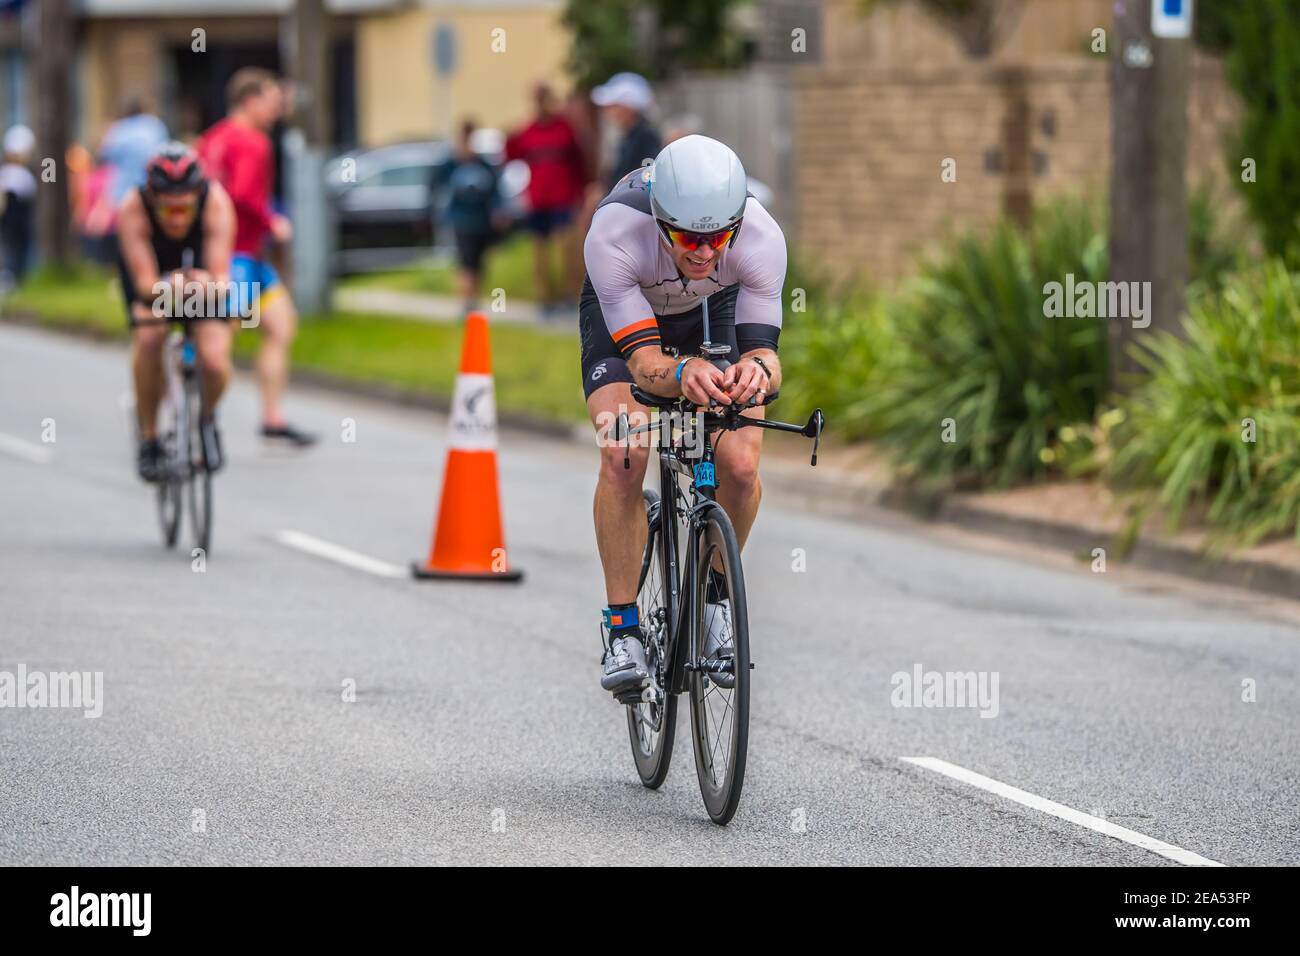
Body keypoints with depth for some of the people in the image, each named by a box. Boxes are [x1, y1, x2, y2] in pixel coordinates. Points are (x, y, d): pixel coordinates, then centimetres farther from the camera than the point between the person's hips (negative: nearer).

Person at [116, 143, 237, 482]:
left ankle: (207, 416, 14)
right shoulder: (133, 209, -35)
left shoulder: (216, 202, -35)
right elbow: (145, 282, -38)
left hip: (203, 272, 0)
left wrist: (209, 285, -61)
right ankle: (148, 435, -9)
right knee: (148, 338, -30)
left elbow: (221, 277, -38)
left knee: (214, 362, -21)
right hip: (152, 274, 0)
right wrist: (166, 286, -60)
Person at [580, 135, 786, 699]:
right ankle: (623, 631, -14)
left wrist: (757, 371, -60)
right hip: (623, 316, -1)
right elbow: (640, 356, -41)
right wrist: (681, 373, -64)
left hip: (715, 313, 1)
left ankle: (715, 594, 9)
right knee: (622, 457, -26)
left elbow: (764, 347, -36)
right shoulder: (613, 234, -41)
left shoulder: (761, 238, -36)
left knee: (740, 464, -19)